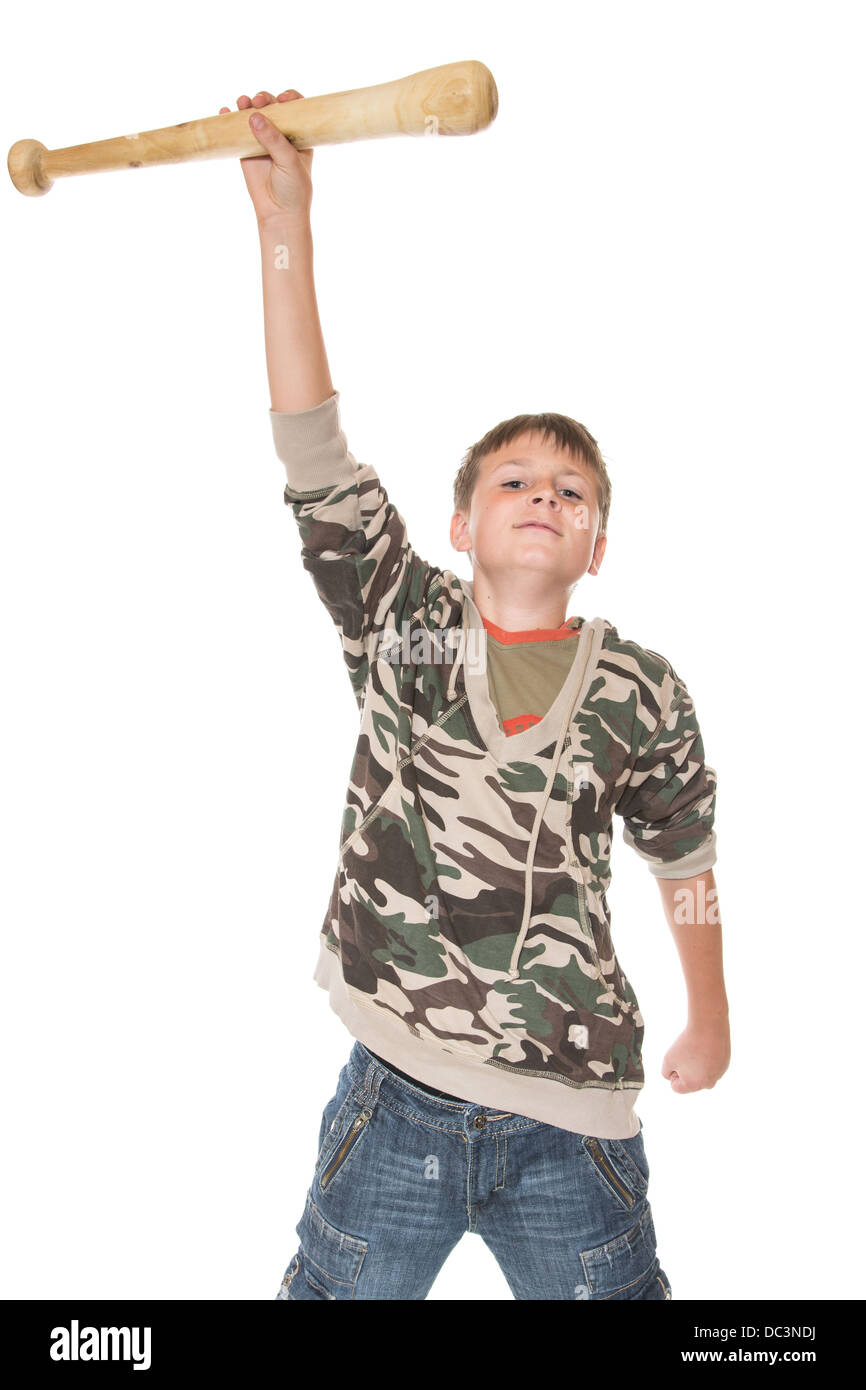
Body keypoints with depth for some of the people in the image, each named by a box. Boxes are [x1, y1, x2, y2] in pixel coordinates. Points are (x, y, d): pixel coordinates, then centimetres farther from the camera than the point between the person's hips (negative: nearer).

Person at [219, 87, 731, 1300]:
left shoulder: (641, 690, -3)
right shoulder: (403, 627, -3)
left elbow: (685, 858, 10)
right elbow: (316, 459, -12)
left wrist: (711, 1019, 20)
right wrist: (288, 229, -16)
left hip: (571, 1124, 0)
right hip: (394, 1103, 1)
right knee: (336, 1292, 18)